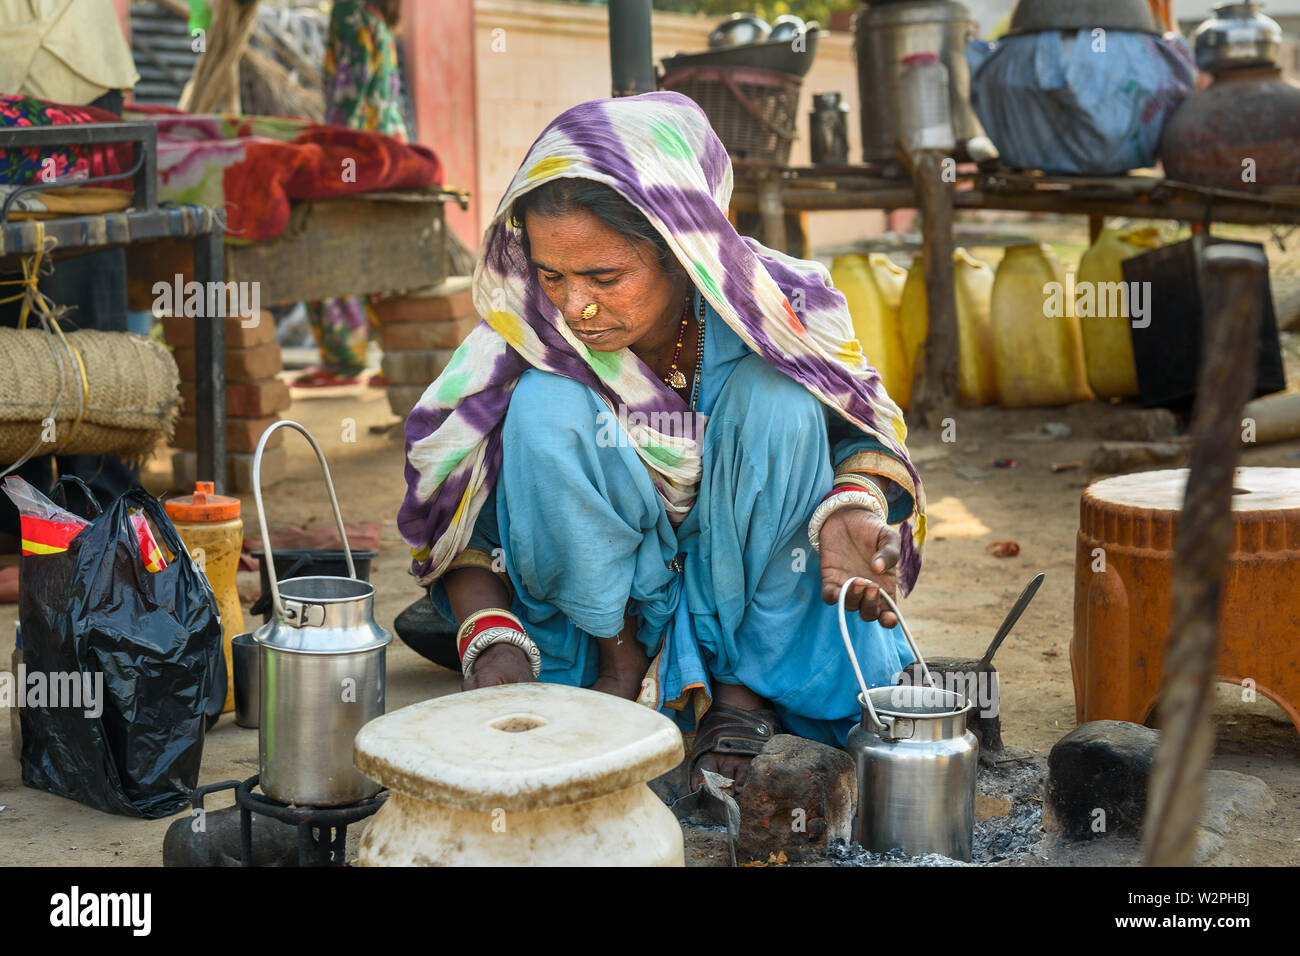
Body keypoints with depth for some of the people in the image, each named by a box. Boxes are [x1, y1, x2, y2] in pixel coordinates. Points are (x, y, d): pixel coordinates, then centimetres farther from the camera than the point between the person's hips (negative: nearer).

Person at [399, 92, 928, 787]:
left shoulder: (773, 310, -20)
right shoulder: (524, 343, -19)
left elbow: (864, 437, -6)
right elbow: (460, 527, -9)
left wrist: (850, 511, -29)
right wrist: (492, 645, -27)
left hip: (747, 589, 0)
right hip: (593, 589, 0)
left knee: (777, 396, -27)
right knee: (546, 407, -26)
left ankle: (746, 683, -13)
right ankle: (621, 658, -9)